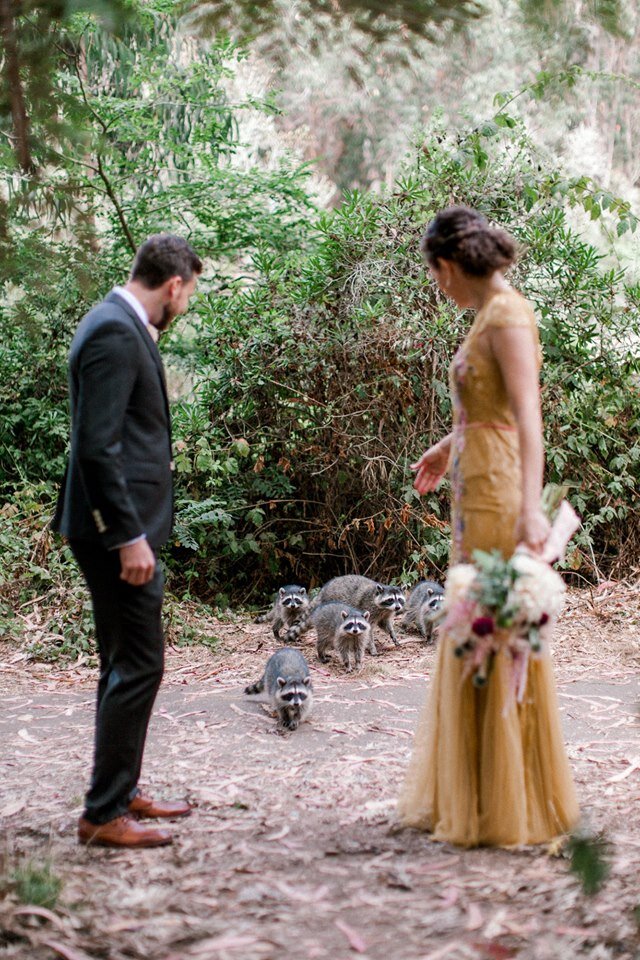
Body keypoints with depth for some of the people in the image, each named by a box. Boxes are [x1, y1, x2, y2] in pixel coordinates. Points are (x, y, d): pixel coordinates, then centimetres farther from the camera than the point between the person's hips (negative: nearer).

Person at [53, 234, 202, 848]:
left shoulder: (122, 326, 15)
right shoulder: (114, 333, -17)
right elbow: (97, 446, -22)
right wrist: (129, 537, -22)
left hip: (124, 526, 11)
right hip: (118, 530, -11)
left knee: (127, 664, 17)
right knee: (138, 666, -6)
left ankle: (122, 792, 28)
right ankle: (104, 814, 1)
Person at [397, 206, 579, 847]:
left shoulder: (508, 314, -14)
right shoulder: (488, 313, 13)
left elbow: (527, 413, -25)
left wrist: (531, 506, -35)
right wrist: (447, 447, 39)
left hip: (498, 493, -10)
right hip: (476, 490, 10)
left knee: (498, 645, -2)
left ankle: (510, 811, 9)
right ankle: (473, 794, 26)